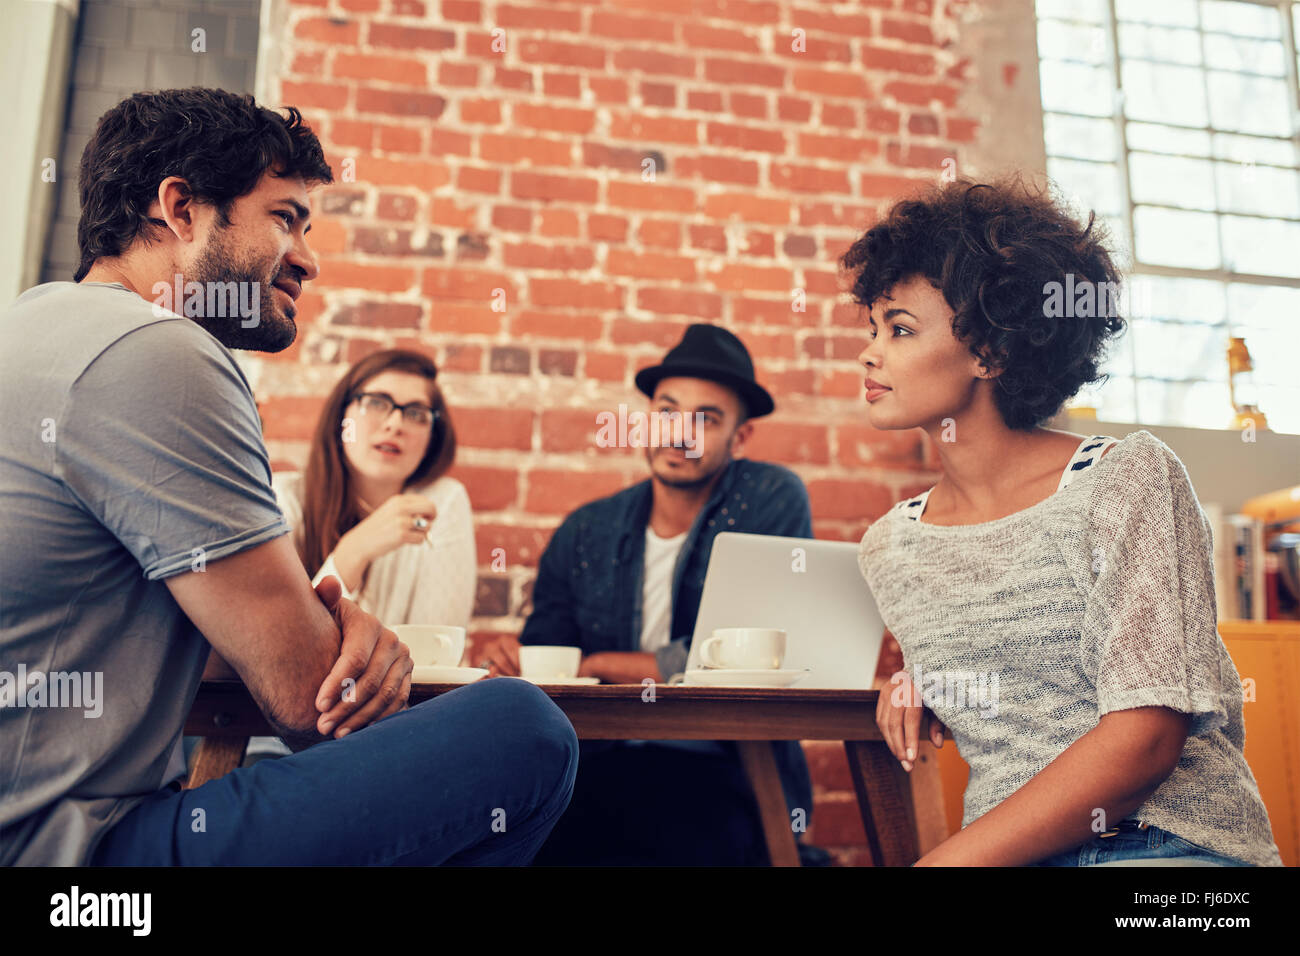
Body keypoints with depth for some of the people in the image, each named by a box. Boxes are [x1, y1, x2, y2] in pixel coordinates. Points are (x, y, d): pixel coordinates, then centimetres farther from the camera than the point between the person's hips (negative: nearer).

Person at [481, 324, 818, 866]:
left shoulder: (773, 500, -2)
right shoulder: (584, 534, 10)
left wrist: (597, 664, -6)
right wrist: (513, 659, -14)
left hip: (725, 771, -2)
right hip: (602, 770, 3)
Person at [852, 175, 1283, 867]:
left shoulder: (1128, 479, -8)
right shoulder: (886, 548, 6)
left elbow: (1143, 739, -16)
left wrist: (943, 860, -21)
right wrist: (922, 685, 2)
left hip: (1172, 842, -4)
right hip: (1000, 853, 4)